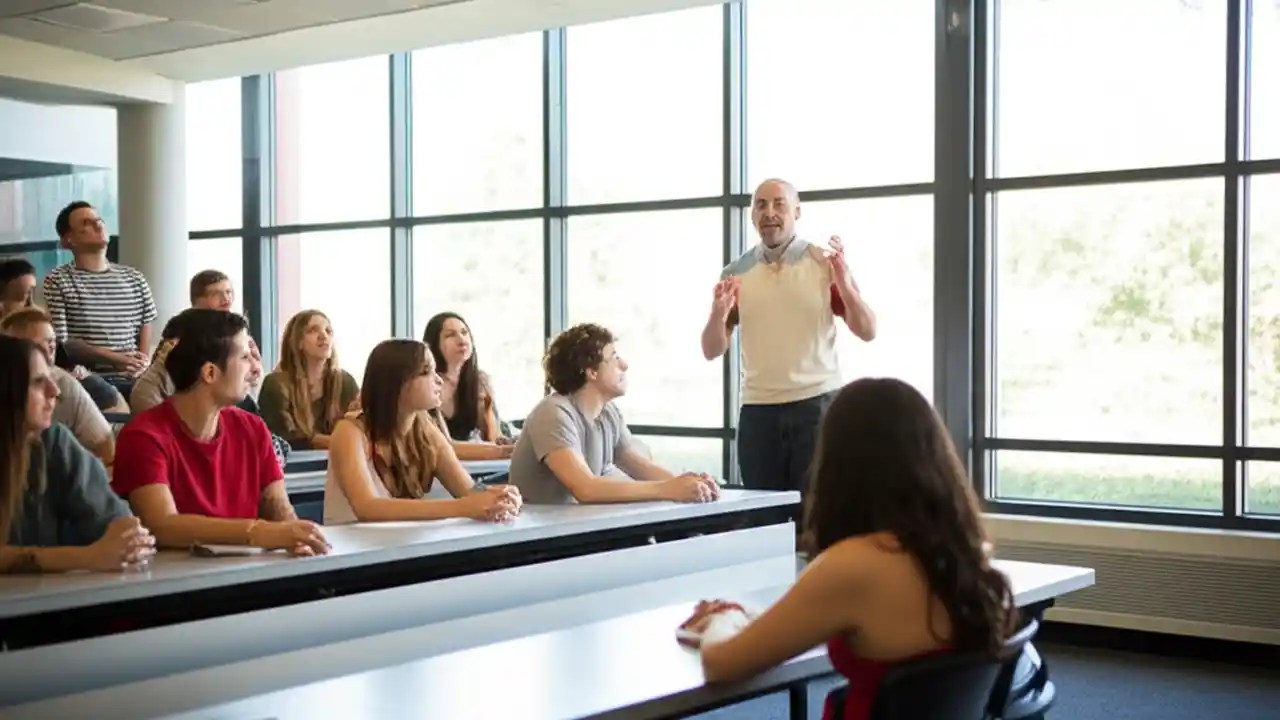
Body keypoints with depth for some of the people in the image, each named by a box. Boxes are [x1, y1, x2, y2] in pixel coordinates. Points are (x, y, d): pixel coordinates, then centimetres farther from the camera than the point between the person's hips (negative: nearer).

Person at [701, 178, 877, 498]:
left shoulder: (826, 263, 1)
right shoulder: (736, 273, 8)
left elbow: (867, 332, -1)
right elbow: (712, 350, 7)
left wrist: (845, 283, -17)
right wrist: (718, 314, -13)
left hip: (816, 405, -2)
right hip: (757, 411, 2)